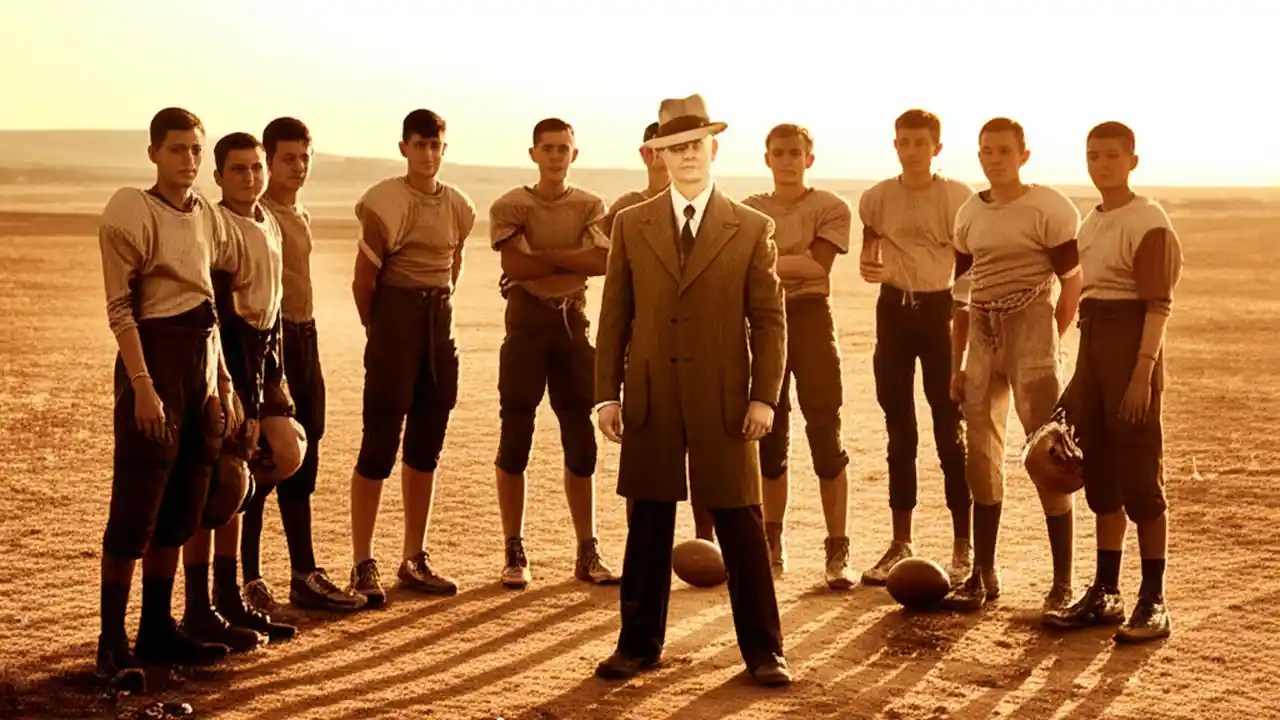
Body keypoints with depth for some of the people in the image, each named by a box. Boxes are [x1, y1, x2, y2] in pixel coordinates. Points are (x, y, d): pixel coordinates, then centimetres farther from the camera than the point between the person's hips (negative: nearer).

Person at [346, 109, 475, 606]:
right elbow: (363, 279, -5)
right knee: (379, 447, -6)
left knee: (426, 448, 10)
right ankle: (363, 566, 0)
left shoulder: (457, 206, 9)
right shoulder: (386, 202, -9)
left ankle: (414, 561, 18)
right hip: (396, 318, -6)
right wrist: (377, 329, 6)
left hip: (440, 323, 6)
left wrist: (439, 307, 14)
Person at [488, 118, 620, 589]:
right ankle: (514, 553, 9)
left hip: (574, 320, 3)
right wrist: (571, 259, -11)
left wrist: (544, 256, -15)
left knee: (581, 439, 5)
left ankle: (588, 552, 13)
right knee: (515, 435, 0)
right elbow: (516, 266, -15)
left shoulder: (591, 207, 9)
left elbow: (601, 262, -9)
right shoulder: (509, 207, 1)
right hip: (527, 320, -2)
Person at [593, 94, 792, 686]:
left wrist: (765, 396, -6)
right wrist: (607, 393, 1)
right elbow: (614, 316, 7)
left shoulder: (752, 228, 3)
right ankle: (639, 644, 19)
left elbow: (769, 319, 2)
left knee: (741, 527, 2)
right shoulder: (631, 225, 7)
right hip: (650, 401, 2)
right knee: (648, 527, 8)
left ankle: (762, 651, 12)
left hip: (723, 404, -1)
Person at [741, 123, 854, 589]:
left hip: (810, 318, -3)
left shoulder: (830, 208, 1)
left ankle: (838, 551, -3)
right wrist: (793, 263, -11)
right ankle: (772, 542, 20)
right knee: (769, 436, 7)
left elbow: (818, 265, -13)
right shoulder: (749, 210, 12)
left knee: (825, 433, -7)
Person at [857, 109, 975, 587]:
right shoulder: (877, 199, 2)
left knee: (950, 430, -2)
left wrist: (968, 323, -8)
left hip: (939, 307, -3)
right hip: (895, 309, 3)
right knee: (899, 431, 9)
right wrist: (867, 266, -7)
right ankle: (900, 543, 17)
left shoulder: (958, 198, -5)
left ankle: (963, 546, 7)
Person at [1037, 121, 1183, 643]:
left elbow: (1158, 305, -15)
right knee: (1100, 476, 12)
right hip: (1092, 341, 8)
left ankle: (1153, 602, 4)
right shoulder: (1090, 223, 14)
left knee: (1139, 476, -4)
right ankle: (1104, 594, 21)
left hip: (1131, 343, -8)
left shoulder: (1148, 222, -10)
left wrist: (1143, 372, -23)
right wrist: (1077, 383, 18)